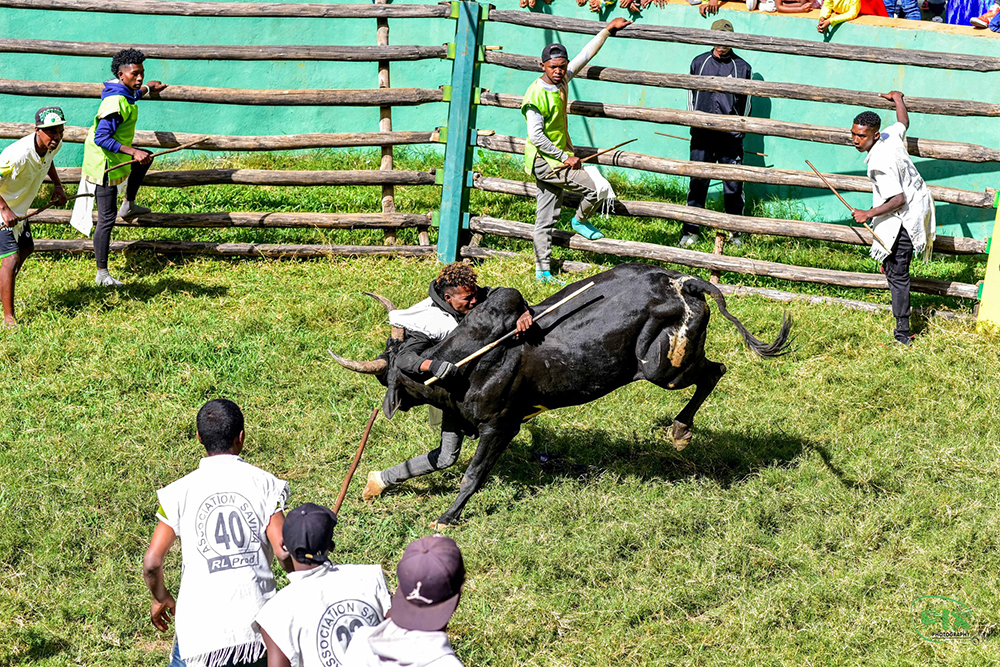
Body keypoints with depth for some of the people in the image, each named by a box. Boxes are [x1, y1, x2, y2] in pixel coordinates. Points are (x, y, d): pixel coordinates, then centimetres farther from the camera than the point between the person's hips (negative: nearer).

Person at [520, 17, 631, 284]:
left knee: (547, 219, 9)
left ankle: (543, 271, 13)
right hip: (546, 160, -8)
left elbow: (586, 54, 14)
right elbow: (536, 137, -21)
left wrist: (608, 30, 13)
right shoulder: (536, 94, -19)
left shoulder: (561, 81, 3)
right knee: (595, 189, -9)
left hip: (556, 159, 8)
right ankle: (580, 221, 19)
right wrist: (566, 158, -18)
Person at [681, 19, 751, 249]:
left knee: (733, 184, 0)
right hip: (702, 135, 1)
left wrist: (738, 126, 8)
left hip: (731, 137, -1)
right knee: (697, 182, 0)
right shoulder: (699, 63, 11)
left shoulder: (742, 67, 6)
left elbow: (746, 102, 14)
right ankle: (690, 231, 6)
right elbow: (691, 93, 20)